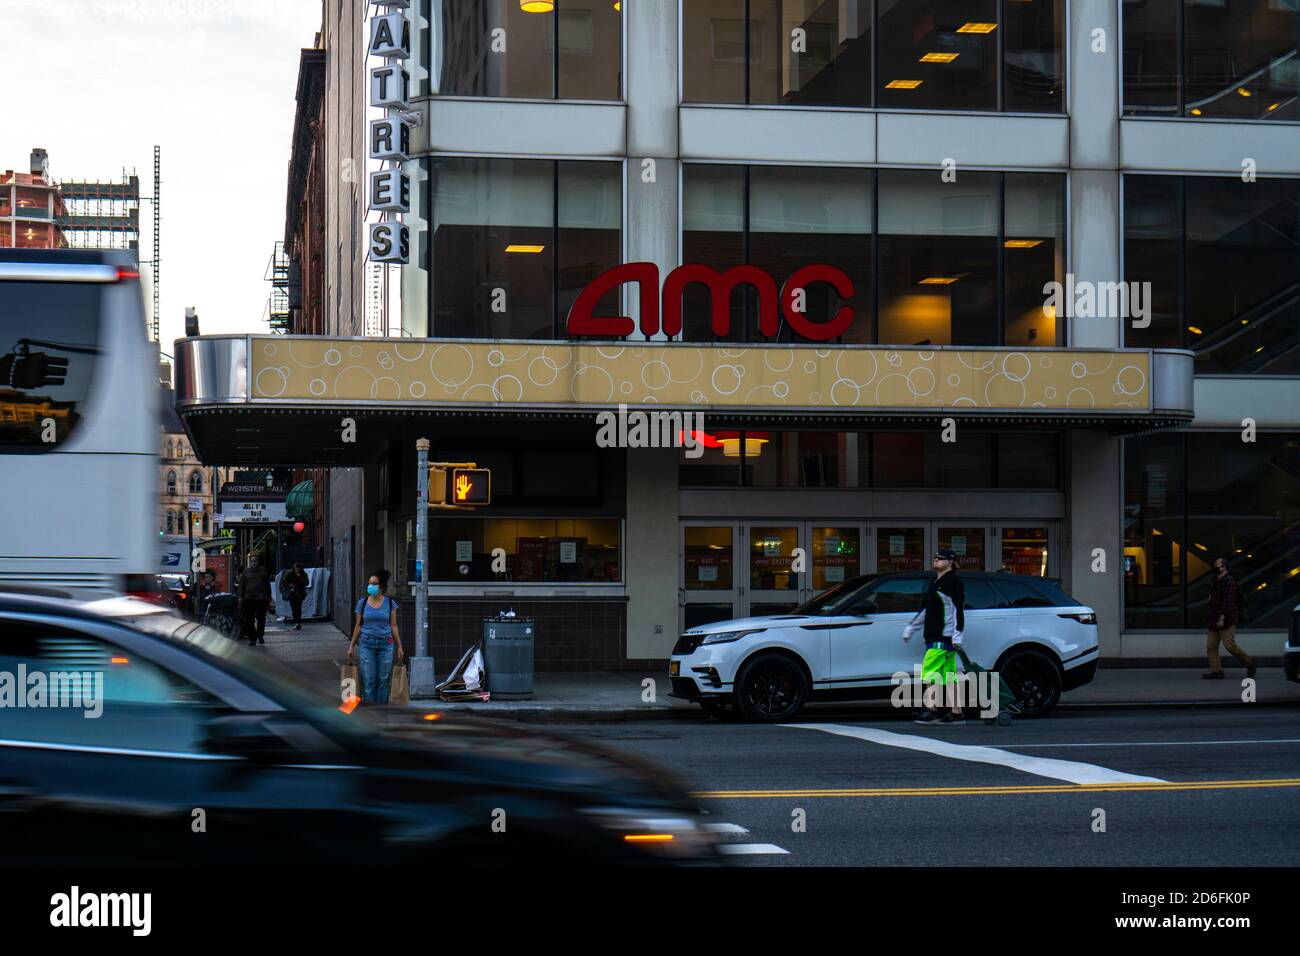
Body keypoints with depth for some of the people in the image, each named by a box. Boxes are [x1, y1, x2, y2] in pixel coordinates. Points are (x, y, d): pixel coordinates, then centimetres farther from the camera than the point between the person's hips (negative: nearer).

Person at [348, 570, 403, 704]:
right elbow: (358, 626, 8)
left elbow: (393, 626, 5)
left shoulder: (390, 603, 1)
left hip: (386, 644, 0)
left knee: (383, 680, 3)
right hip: (367, 644, 0)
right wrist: (352, 645, 7)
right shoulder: (362, 603, 2)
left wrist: (399, 646, 4)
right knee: (368, 680, -1)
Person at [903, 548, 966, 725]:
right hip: (934, 636, 9)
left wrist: (957, 635, -21)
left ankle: (930, 710, -10)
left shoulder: (953, 582, -9)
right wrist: (910, 628, 30)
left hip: (944, 637, -9)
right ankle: (956, 713, 6)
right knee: (949, 675, 7)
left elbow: (958, 610, -16)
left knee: (930, 670, -12)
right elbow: (925, 610, 29)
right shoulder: (935, 582, 21)